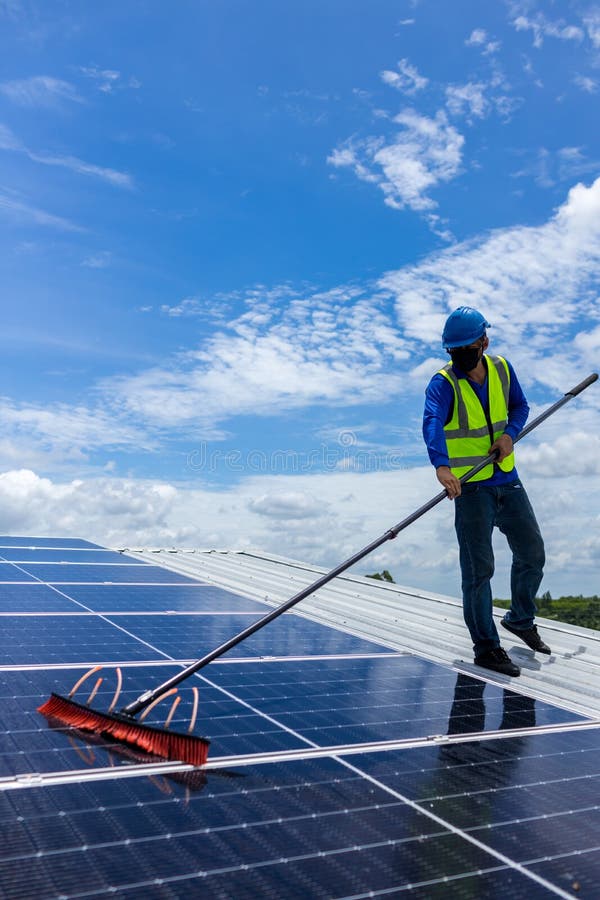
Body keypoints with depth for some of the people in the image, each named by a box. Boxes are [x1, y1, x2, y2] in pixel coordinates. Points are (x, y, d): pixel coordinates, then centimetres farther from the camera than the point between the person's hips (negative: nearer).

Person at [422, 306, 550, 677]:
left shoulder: (502, 369, 2)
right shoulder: (443, 383, -15)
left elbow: (520, 406, 16)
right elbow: (432, 422, -34)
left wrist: (510, 433, -7)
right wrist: (441, 465, -52)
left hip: (508, 482, 6)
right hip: (470, 488, -6)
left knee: (533, 554, 14)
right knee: (479, 567, -5)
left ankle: (521, 619, 38)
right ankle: (486, 647, 10)